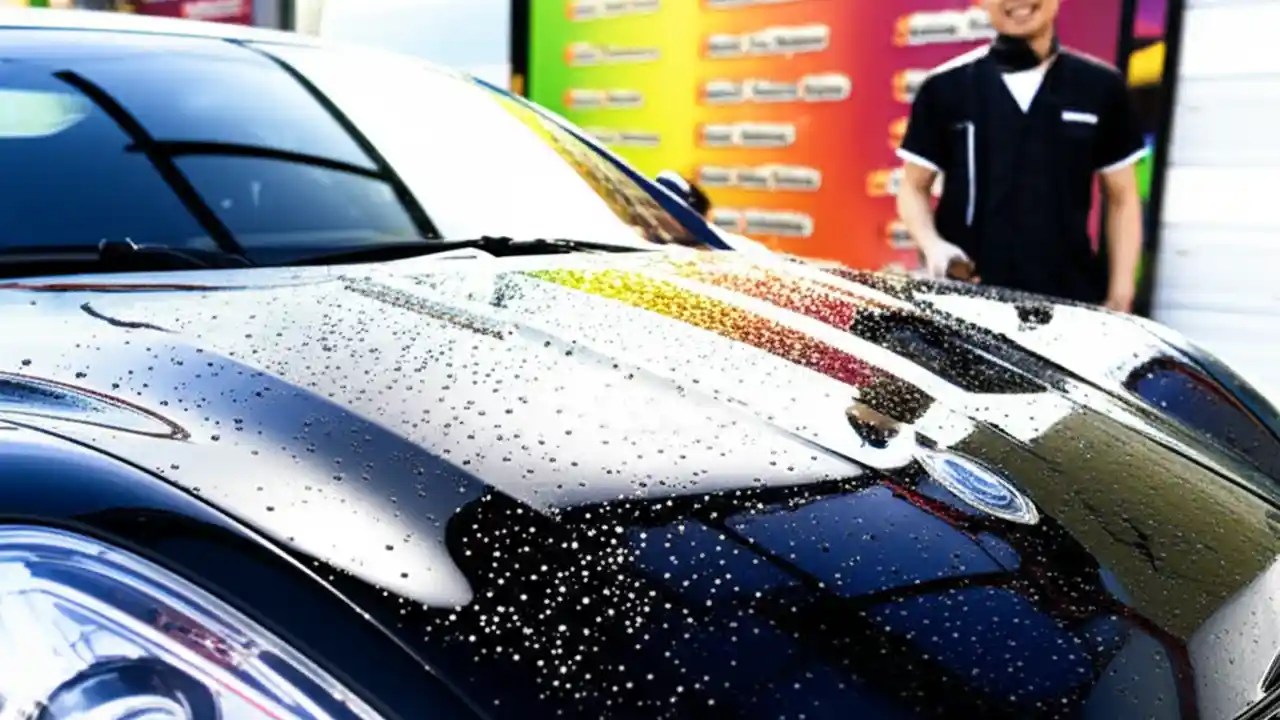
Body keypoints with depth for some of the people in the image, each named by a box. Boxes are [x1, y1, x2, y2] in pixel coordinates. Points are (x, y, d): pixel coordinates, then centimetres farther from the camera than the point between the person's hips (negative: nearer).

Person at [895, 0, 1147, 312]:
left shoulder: (1101, 86, 6)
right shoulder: (945, 87, 3)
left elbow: (1122, 198, 10)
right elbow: (913, 188, 8)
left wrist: (1119, 300, 5)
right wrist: (932, 245, -12)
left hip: (1070, 300, 1)